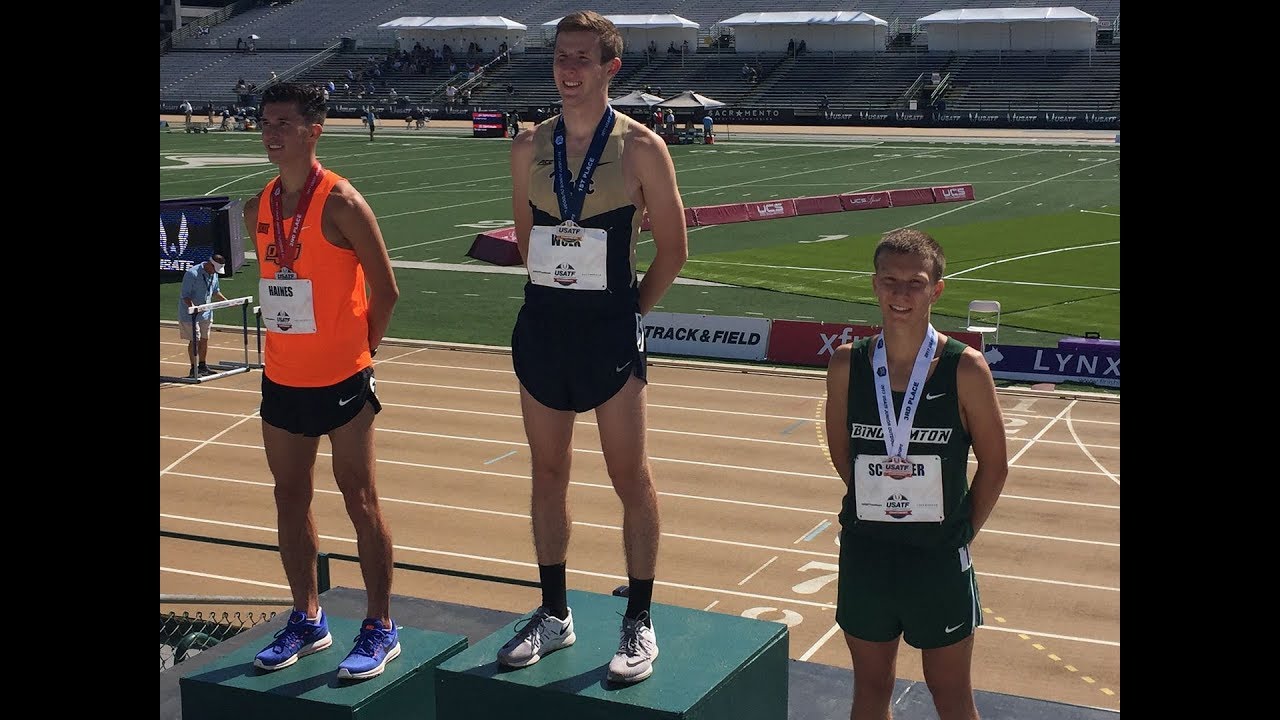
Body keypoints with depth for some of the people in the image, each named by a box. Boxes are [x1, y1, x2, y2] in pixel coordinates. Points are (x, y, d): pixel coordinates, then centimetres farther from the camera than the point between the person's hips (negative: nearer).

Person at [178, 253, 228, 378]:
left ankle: (203, 366, 22)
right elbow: (185, 295, -22)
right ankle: (194, 369, 2)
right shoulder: (192, 273, -20)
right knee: (194, 340, -5)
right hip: (191, 314, -7)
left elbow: (215, 292, 19)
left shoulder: (214, 274, 5)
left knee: (204, 339, 11)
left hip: (206, 313, 7)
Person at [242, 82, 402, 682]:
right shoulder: (257, 210, 6)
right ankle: (307, 621, 27)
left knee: (360, 500, 2)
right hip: (281, 379, 7)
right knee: (290, 499, 13)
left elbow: (385, 290, -9)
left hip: (341, 380, -6)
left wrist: (359, 350, -1)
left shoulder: (341, 203, -13)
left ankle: (380, 630, 12)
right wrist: (291, 346, 10)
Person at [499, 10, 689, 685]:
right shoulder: (529, 148, 5)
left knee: (630, 478, 3)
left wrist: (629, 311, 0)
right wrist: (556, 298, 12)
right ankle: (554, 614, 25)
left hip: (609, 327, -4)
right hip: (541, 324, 5)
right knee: (548, 474, 12)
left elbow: (673, 246, -2)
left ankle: (639, 623, 15)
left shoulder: (640, 148, -6)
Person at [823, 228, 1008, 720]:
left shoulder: (965, 369, -12)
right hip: (865, 550, 2)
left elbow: (993, 465, -3)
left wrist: (962, 531, 0)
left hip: (938, 555, -2)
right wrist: (878, 504, 6)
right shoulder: (847, 365, -5)